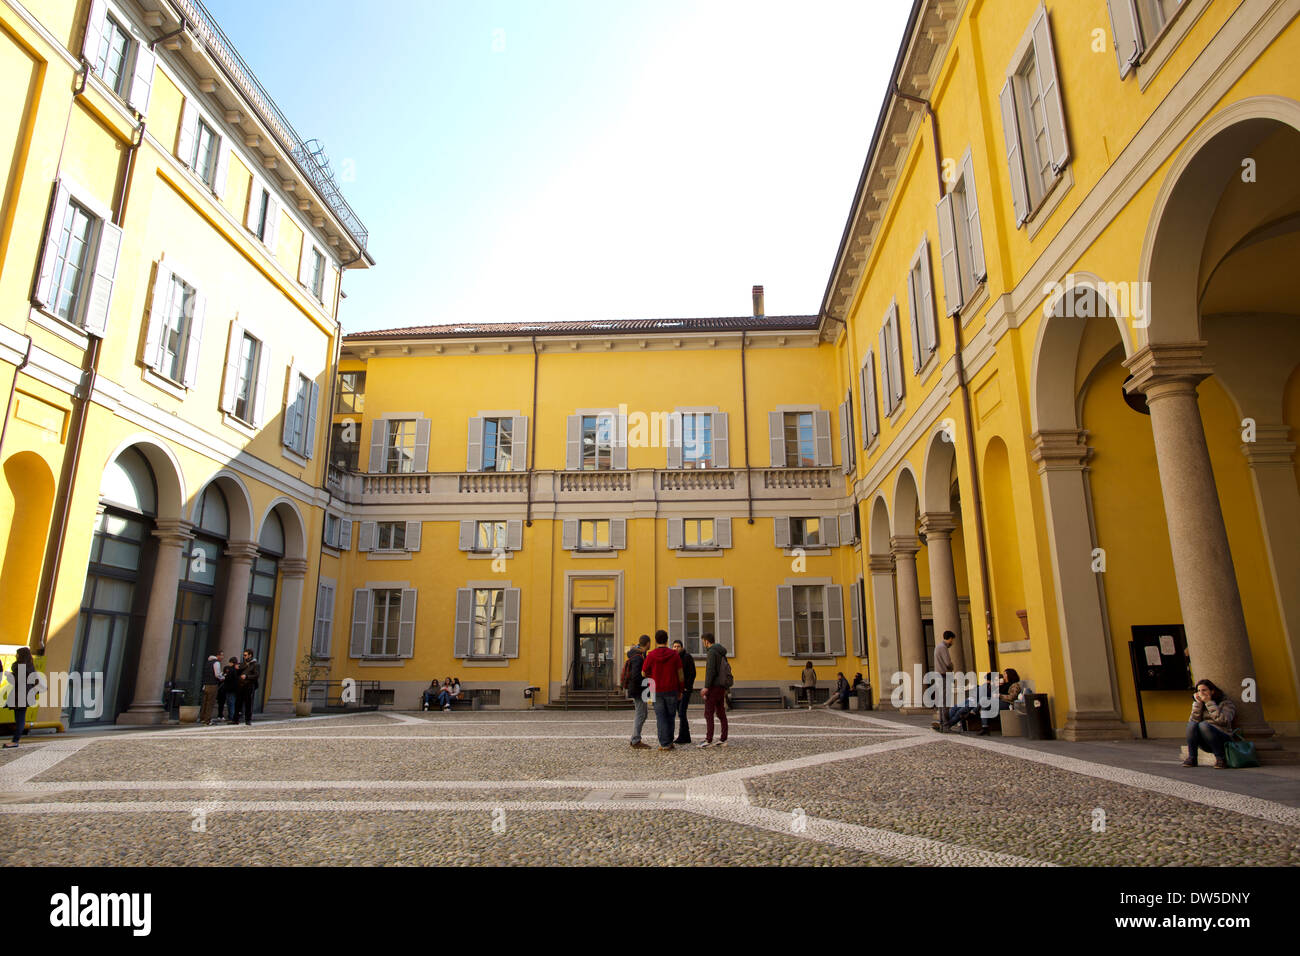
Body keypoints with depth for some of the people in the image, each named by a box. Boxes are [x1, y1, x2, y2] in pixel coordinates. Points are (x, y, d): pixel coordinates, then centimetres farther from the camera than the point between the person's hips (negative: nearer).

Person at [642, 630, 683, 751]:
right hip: (672, 691, 1)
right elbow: (680, 674, 0)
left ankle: (665, 744, 1)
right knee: (670, 716, 14)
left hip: (657, 691, -1)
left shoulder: (651, 655, -7)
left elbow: (644, 673, 0)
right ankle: (669, 742, 17)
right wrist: (680, 690, 10)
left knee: (661, 717, 5)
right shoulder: (674, 654, -3)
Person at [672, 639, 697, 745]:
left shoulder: (687, 657, -8)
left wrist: (687, 687, -15)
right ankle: (686, 737, 15)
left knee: (681, 713, -12)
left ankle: (682, 737, -10)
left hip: (685, 689, -7)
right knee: (680, 713, 9)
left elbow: (692, 673, -10)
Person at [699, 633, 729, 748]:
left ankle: (708, 740, -11)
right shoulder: (722, 653, 17)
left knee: (708, 714, -8)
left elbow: (710, 670, -20)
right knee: (721, 714, 10)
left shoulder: (711, 652, -11)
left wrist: (706, 687, -20)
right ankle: (723, 739, 10)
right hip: (722, 687, 9)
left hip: (714, 686, -9)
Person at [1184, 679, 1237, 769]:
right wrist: (1198, 703, -10)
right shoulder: (1198, 703, 13)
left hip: (1222, 740, -4)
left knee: (1203, 725, -31)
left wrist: (1209, 702, -16)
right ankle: (1191, 757, -20)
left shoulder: (1226, 702, 0)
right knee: (1192, 724, -25)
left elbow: (1222, 720, -20)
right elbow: (1193, 720, -4)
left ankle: (1220, 758, -21)